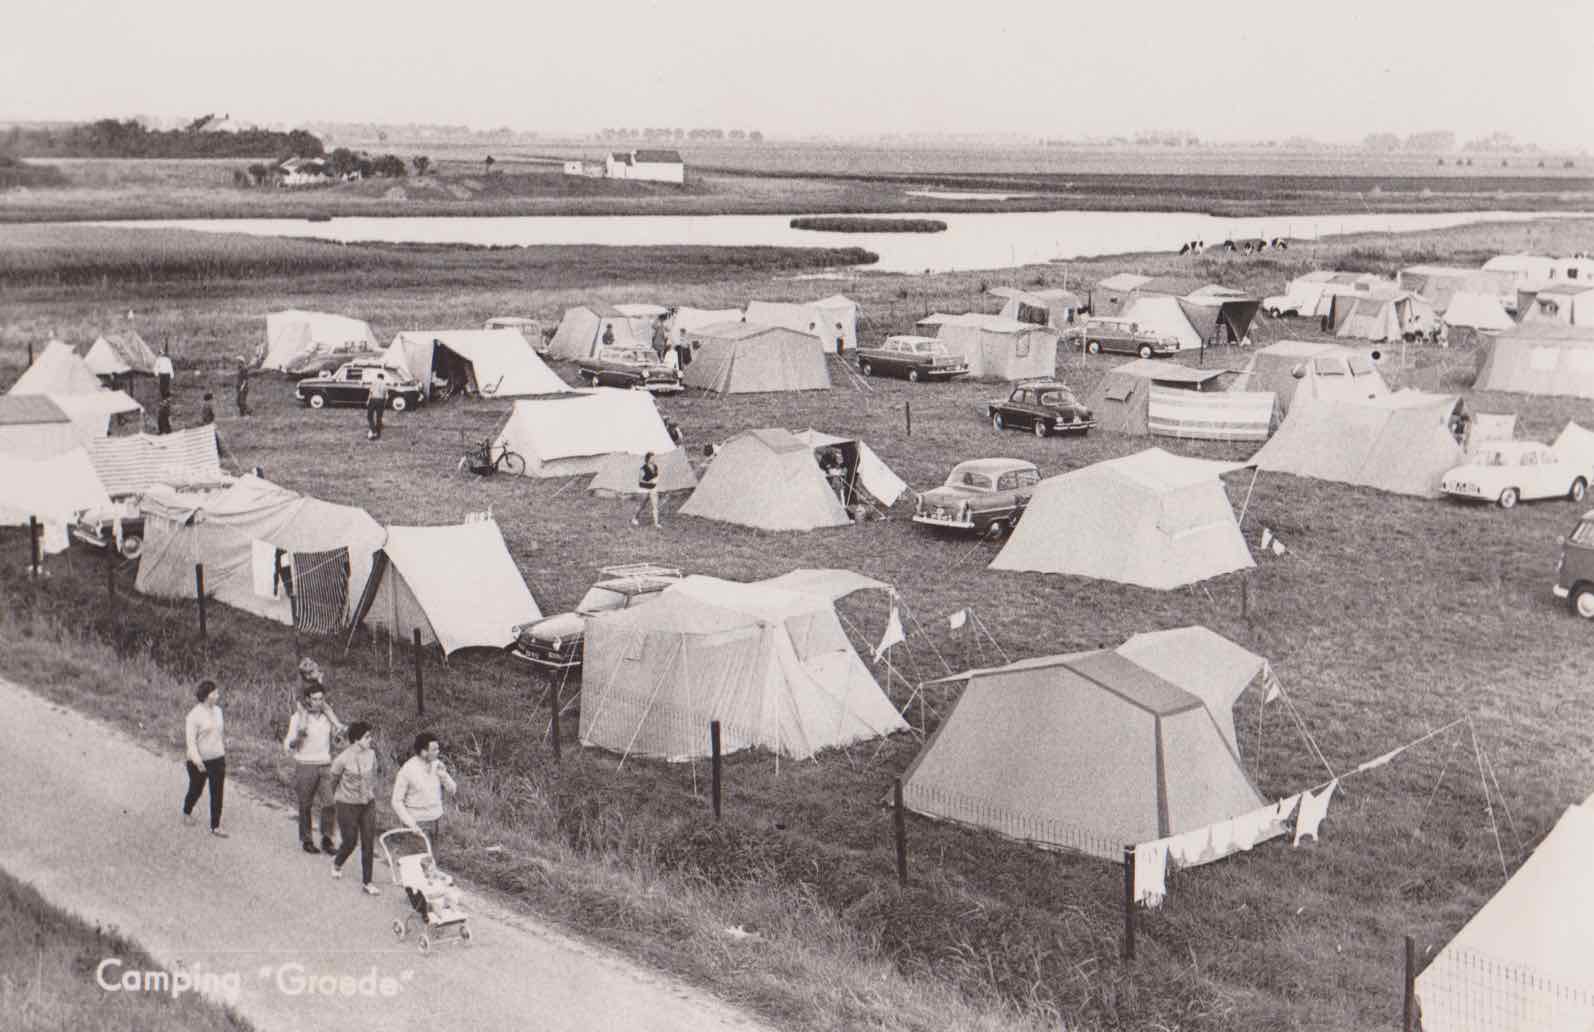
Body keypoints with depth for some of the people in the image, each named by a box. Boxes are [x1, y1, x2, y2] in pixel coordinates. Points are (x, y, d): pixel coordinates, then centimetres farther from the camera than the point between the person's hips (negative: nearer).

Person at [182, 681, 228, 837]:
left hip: (218, 759, 5)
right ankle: (187, 813, 45)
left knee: (217, 794, 3)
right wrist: (196, 759, -34)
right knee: (196, 790, 16)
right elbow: (190, 739, -23)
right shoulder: (194, 715, -18)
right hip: (199, 762, -5)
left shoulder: (217, 711, 3)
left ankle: (215, 827, 9)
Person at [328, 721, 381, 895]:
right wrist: (338, 796, 13)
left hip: (368, 804, 4)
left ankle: (366, 882, 12)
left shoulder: (371, 754, -5)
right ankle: (337, 863, 40)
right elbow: (333, 779, -2)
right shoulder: (343, 759, -19)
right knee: (349, 842, 6)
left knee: (369, 843, 3)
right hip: (348, 805, -4)